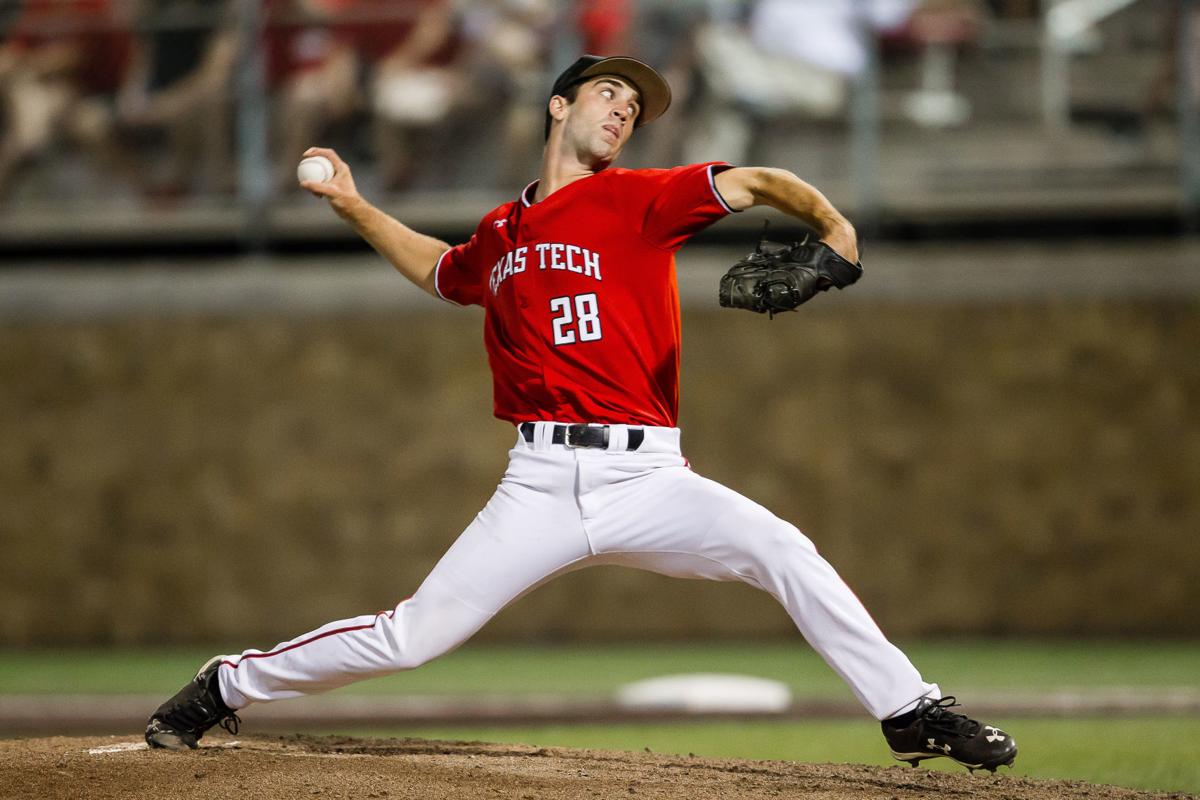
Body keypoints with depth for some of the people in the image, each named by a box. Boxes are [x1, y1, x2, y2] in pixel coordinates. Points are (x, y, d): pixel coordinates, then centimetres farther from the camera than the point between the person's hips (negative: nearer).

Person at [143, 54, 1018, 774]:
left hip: (647, 478, -1)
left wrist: (832, 229, -26)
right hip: (541, 484, 1)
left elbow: (755, 182, -9)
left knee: (783, 551, -23)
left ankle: (912, 712, -11)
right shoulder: (501, 236, 15)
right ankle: (226, 688, 17)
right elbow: (441, 270, 39)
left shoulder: (638, 200, 4)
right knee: (411, 637, -2)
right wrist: (355, 207, 32)